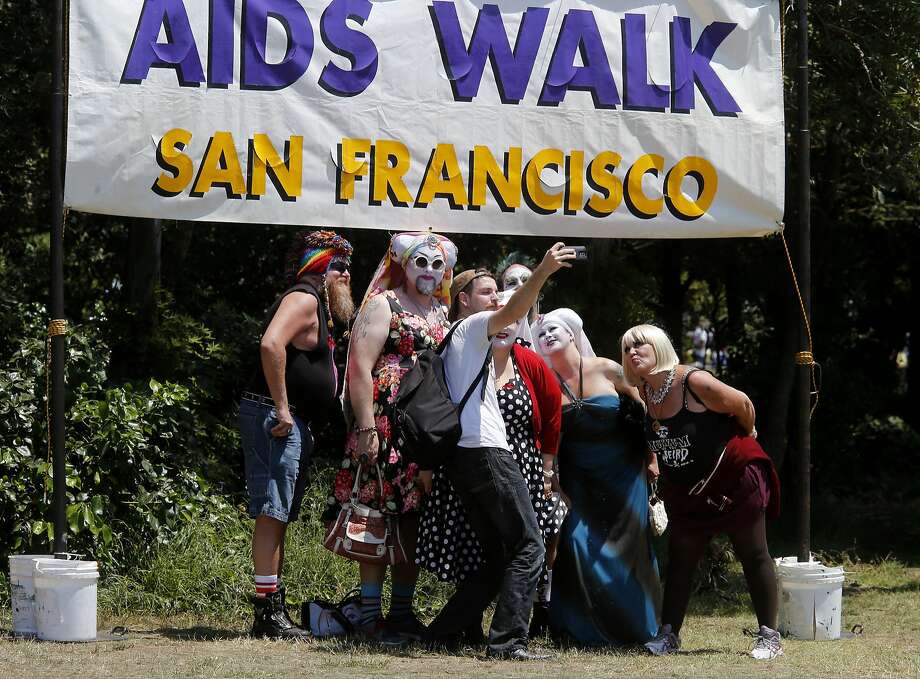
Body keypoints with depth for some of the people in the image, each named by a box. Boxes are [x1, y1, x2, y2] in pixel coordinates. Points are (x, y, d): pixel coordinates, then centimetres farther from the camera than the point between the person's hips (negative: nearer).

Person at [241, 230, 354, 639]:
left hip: (294, 424, 11)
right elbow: (271, 345, -26)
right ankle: (267, 612, -15)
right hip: (275, 419, -11)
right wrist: (282, 409, -24)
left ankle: (274, 610, 15)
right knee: (272, 513, -12)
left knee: (279, 515, 12)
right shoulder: (303, 299, -10)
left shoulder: (318, 305, 23)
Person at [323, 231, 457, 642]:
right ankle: (370, 614, -8)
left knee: (414, 520, 6)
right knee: (378, 518, -9)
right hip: (386, 422, -7)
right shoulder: (384, 304, 0)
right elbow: (360, 366, -9)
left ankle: (402, 610, 12)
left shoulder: (443, 315, 20)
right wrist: (366, 428, -17)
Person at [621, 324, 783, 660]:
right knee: (679, 560, 7)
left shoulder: (694, 383, -24)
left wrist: (746, 435, 5)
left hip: (735, 479, -6)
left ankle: (770, 637, 6)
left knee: (754, 557, 2)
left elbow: (742, 405, -13)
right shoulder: (645, 393, -3)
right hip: (688, 492, 7)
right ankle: (668, 634, 14)